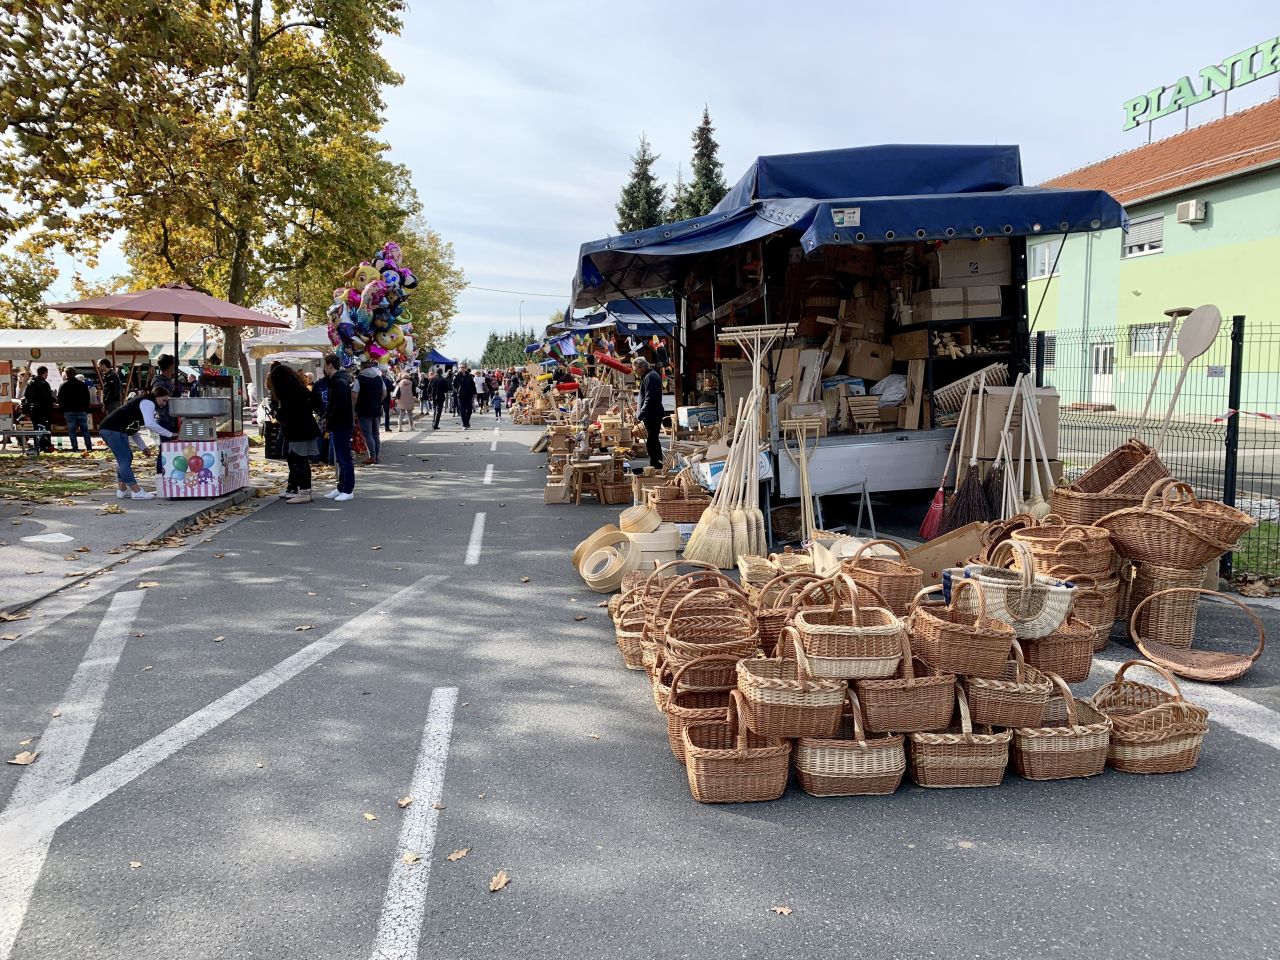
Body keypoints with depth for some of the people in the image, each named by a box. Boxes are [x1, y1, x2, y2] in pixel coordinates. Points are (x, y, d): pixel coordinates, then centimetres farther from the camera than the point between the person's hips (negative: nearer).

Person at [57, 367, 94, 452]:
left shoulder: (63, 385, -2)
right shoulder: (82, 384, 5)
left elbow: (59, 400, -1)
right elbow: (87, 398, 7)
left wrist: (63, 410, 9)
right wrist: (86, 409, 12)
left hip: (69, 412, -2)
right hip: (81, 411, 2)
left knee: (72, 430, 1)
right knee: (85, 429, 6)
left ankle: (75, 448, -4)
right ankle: (89, 447, 1)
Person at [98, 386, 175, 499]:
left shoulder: (143, 402, 25)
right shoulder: (148, 403, -7)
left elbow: (133, 428, 26)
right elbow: (150, 425, -22)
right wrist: (170, 434, -17)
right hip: (113, 430, -11)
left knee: (125, 459, 17)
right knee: (125, 460, -10)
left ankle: (122, 490, 20)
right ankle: (137, 492, -11)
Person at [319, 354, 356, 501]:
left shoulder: (340, 382, -16)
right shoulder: (335, 381, 16)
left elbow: (339, 406, -23)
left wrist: (328, 421, -15)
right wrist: (327, 418, 8)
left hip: (342, 426, -10)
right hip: (337, 426, 10)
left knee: (344, 458, -5)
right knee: (339, 458, 13)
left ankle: (348, 490, -1)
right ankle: (341, 488, 20)